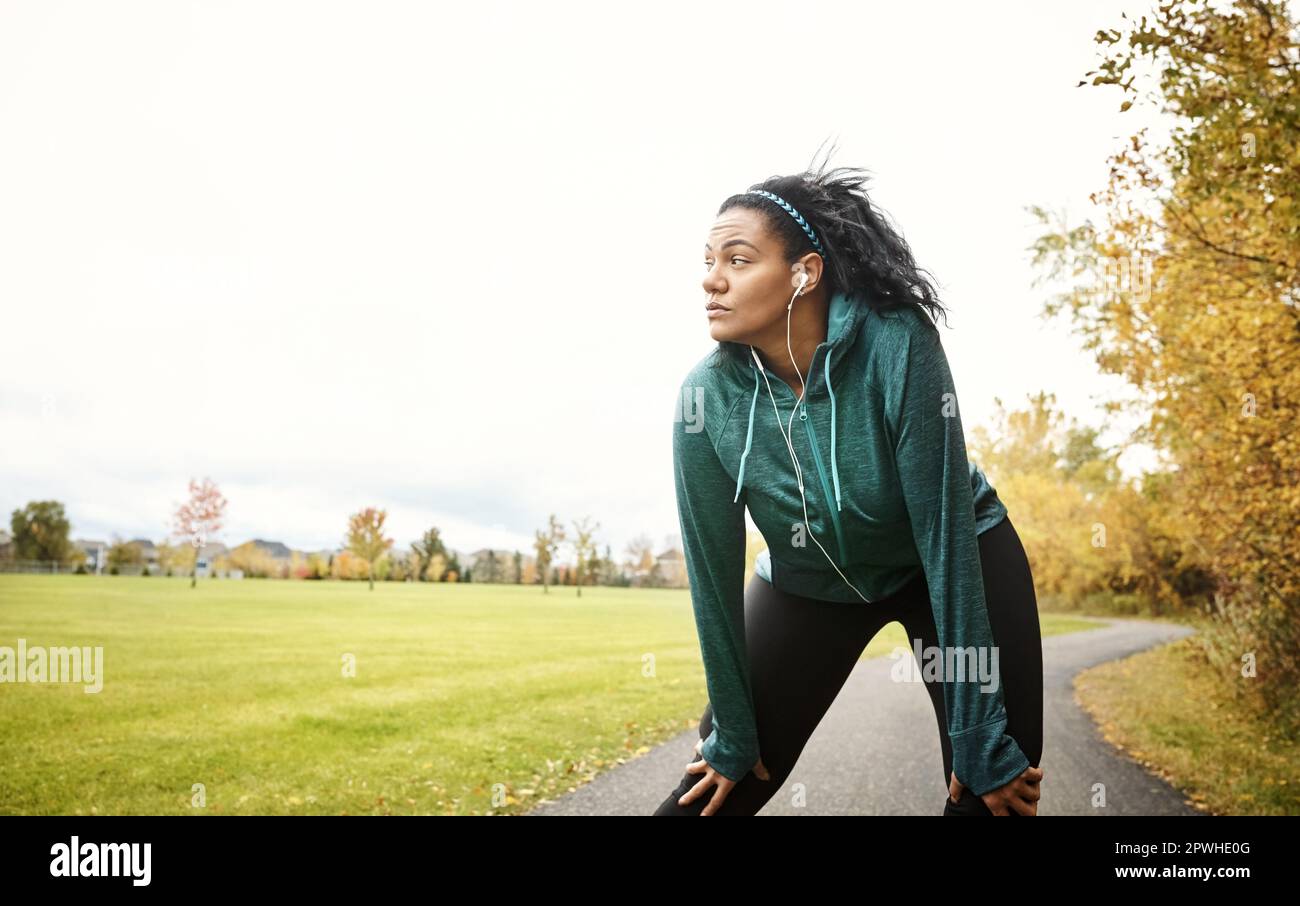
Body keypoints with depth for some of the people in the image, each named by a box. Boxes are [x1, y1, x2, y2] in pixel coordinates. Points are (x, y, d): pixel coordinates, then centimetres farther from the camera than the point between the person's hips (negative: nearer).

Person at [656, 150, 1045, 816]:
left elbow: (944, 530, -28)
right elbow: (713, 573, -15)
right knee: (709, 797, -2)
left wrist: (980, 739, -25)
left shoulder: (896, 346, -30)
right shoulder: (706, 396, -23)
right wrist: (731, 737, -7)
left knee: (995, 795, -9)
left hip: (960, 564, -1)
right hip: (808, 582, 2)